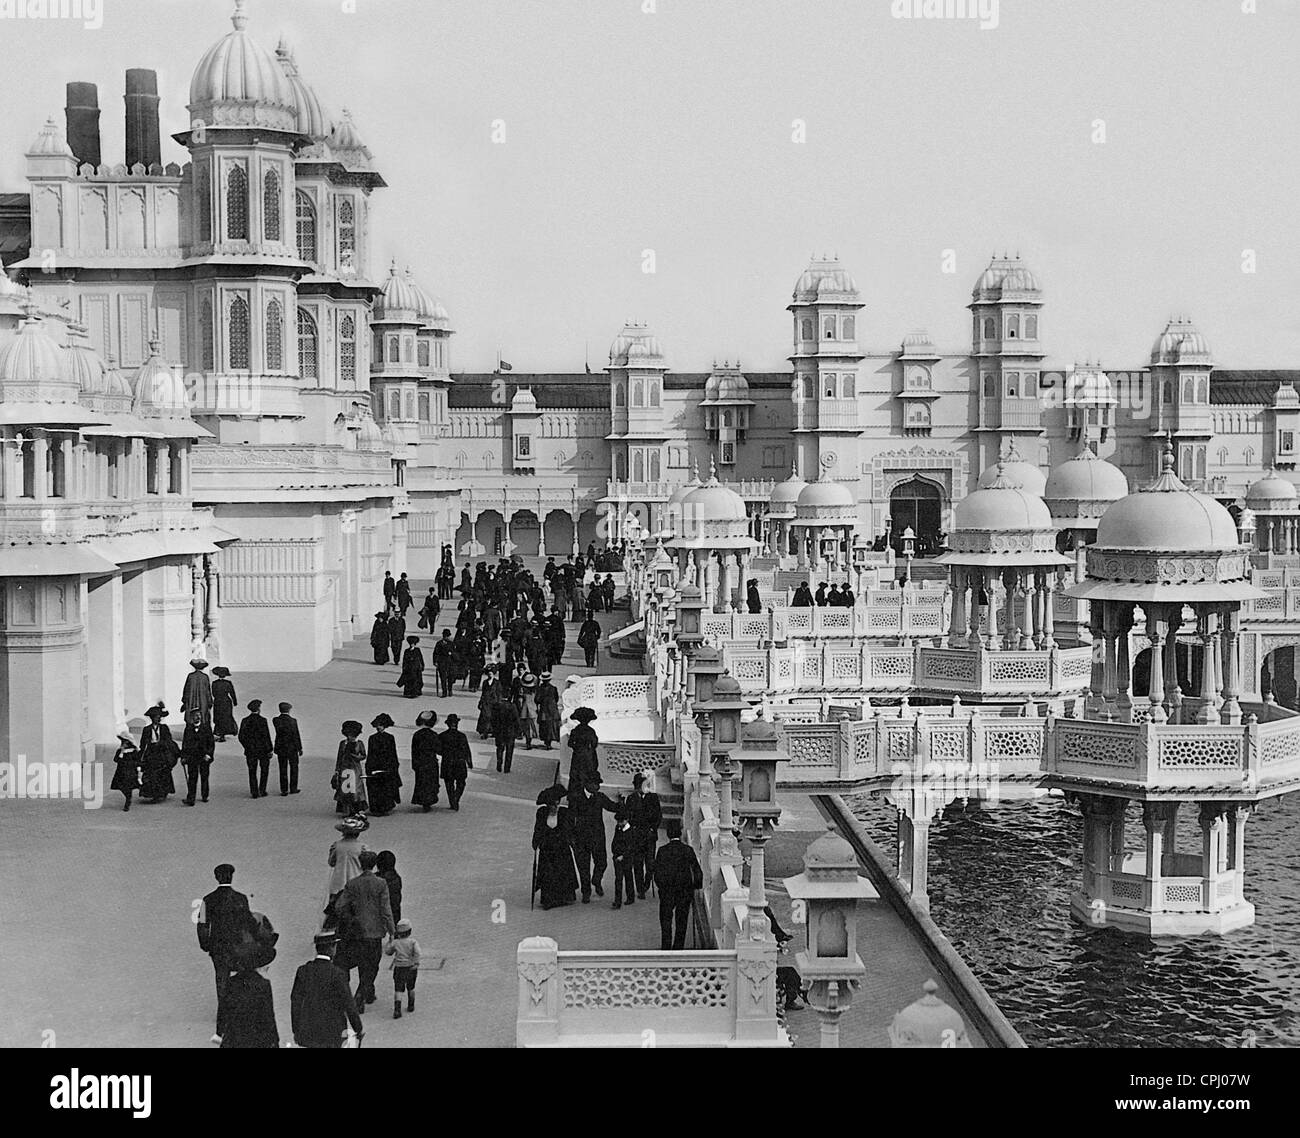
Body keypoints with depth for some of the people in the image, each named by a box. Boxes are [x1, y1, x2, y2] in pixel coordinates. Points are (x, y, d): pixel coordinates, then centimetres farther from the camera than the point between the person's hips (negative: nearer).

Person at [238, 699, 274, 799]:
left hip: (250, 750, 3)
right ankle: (262, 791, 11)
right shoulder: (262, 720, -14)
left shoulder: (245, 721, -2)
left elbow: (241, 737, 1)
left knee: (252, 772, 10)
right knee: (264, 770, 14)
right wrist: (270, 750, -6)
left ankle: (254, 792, 8)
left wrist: (247, 747, 14)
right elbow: (266, 737, -15)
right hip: (262, 750, -3)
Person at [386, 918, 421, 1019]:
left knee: (398, 990, -5)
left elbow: (388, 952, 15)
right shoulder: (413, 941, -3)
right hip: (411, 968, 1)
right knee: (411, 988, 22)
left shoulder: (395, 943, 0)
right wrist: (416, 963, -20)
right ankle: (411, 1006, 35)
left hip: (399, 969, -1)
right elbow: (417, 952, -20)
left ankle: (397, 1010, -20)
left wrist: (390, 941, 26)